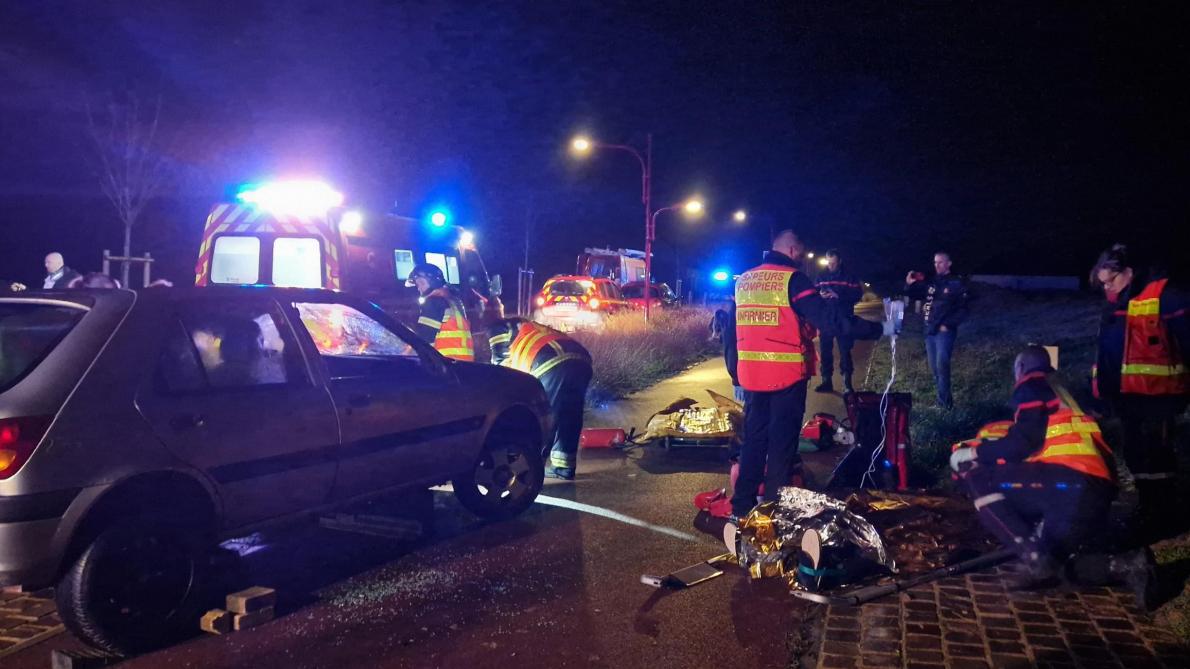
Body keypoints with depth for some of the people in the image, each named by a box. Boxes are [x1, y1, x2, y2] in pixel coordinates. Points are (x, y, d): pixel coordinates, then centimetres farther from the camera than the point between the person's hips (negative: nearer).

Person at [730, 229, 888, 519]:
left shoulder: (743, 280, 10)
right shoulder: (792, 279, -10)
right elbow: (829, 320, -16)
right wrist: (878, 329, -10)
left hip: (750, 374, 6)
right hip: (786, 375, -6)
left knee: (753, 438, 15)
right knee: (782, 443, 5)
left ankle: (743, 504, 19)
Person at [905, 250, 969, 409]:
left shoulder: (957, 283, -4)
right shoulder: (931, 282, 11)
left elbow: (962, 310, -7)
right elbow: (914, 295, 22)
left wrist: (948, 325, -16)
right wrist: (909, 285, 1)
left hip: (945, 331, -6)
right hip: (930, 330, 6)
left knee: (942, 365, -18)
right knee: (934, 367, 10)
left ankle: (944, 402, -13)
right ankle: (945, 399, 21)